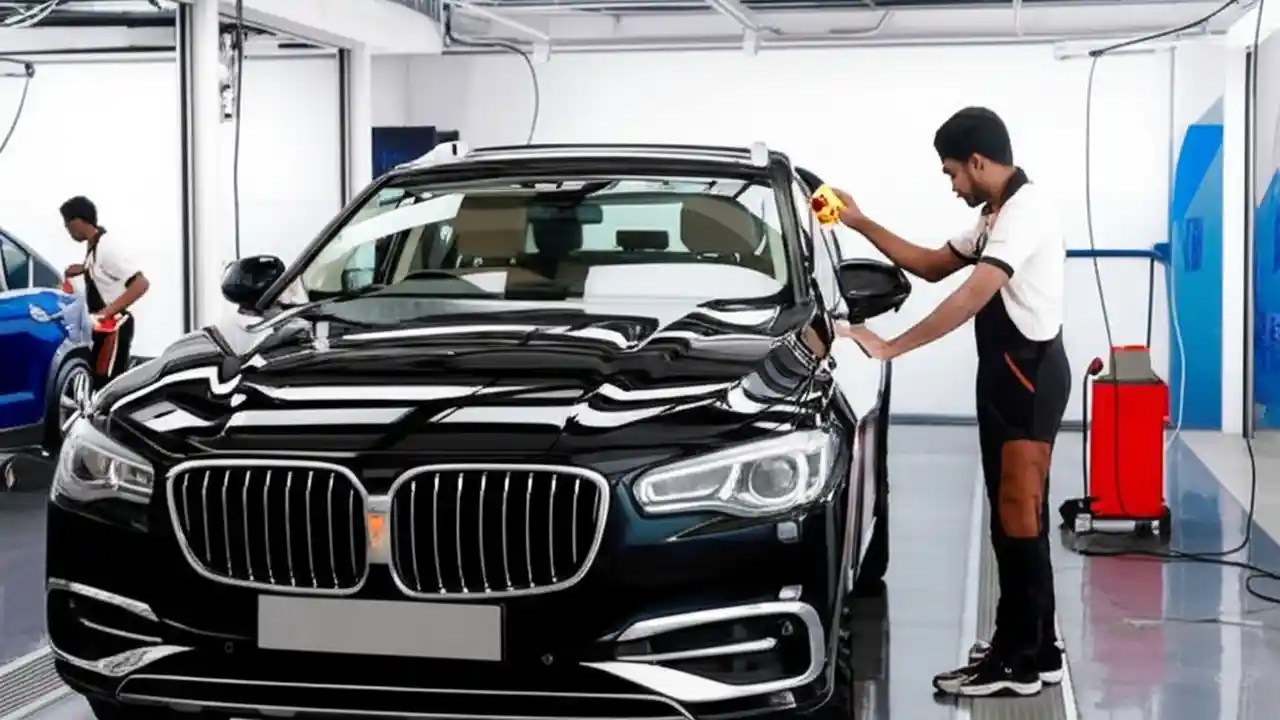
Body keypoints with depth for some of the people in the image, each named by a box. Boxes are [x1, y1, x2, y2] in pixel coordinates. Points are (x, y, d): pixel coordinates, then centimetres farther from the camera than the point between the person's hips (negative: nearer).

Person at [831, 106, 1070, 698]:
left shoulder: (1026, 211, -17)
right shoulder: (995, 217, 17)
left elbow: (972, 297, -26)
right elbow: (933, 266, 24)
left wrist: (890, 348, -25)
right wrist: (860, 223, 17)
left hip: (1030, 373, -11)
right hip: (1005, 374, 11)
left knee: (1019, 515, -8)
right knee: (1012, 513, 13)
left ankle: (1019, 661, -4)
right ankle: (1034, 647, 20)